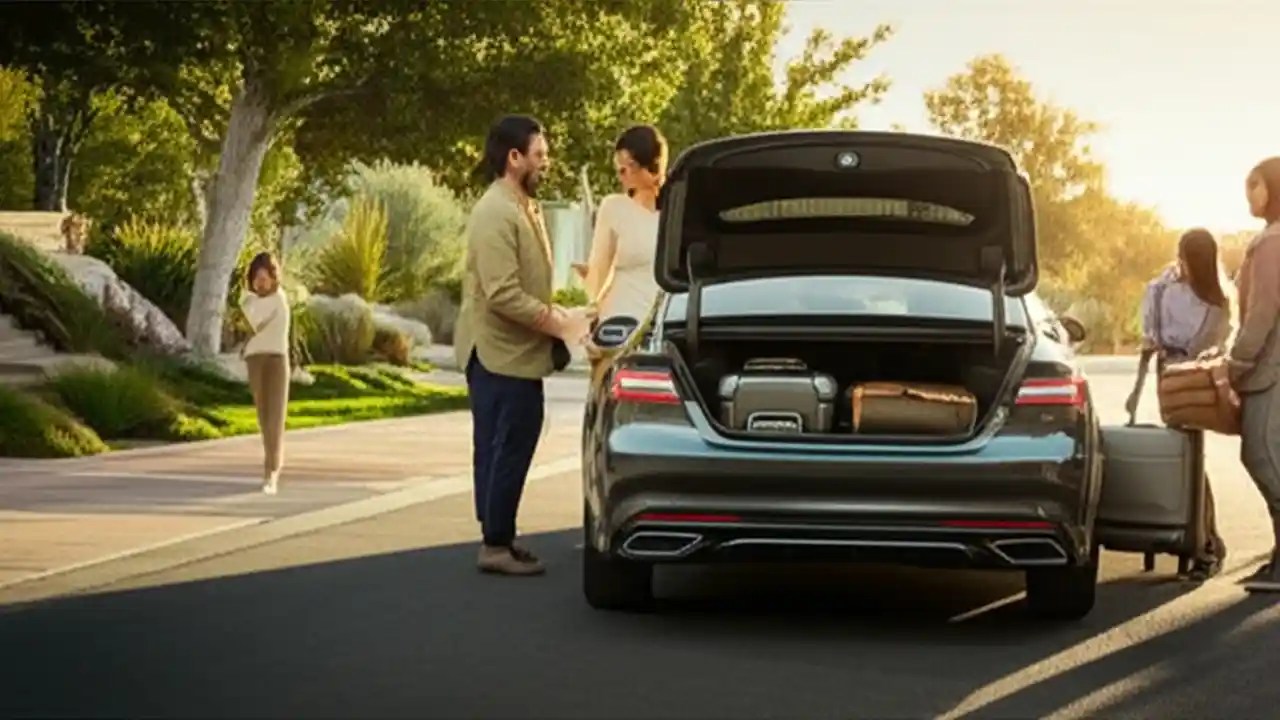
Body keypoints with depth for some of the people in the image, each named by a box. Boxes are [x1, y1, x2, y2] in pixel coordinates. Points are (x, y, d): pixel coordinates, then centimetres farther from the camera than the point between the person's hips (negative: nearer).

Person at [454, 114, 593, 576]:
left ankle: (499, 539, 19)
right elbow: (503, 295, -24)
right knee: (508, 451, -6)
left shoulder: (523, 208, 15)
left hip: (516, 354, 10)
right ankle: (496, 545, 0)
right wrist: (559, 323, -17)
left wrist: (560, 315, 9)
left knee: (502, 451, 13)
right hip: (501, 355, -10)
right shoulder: (495, 213, -17)